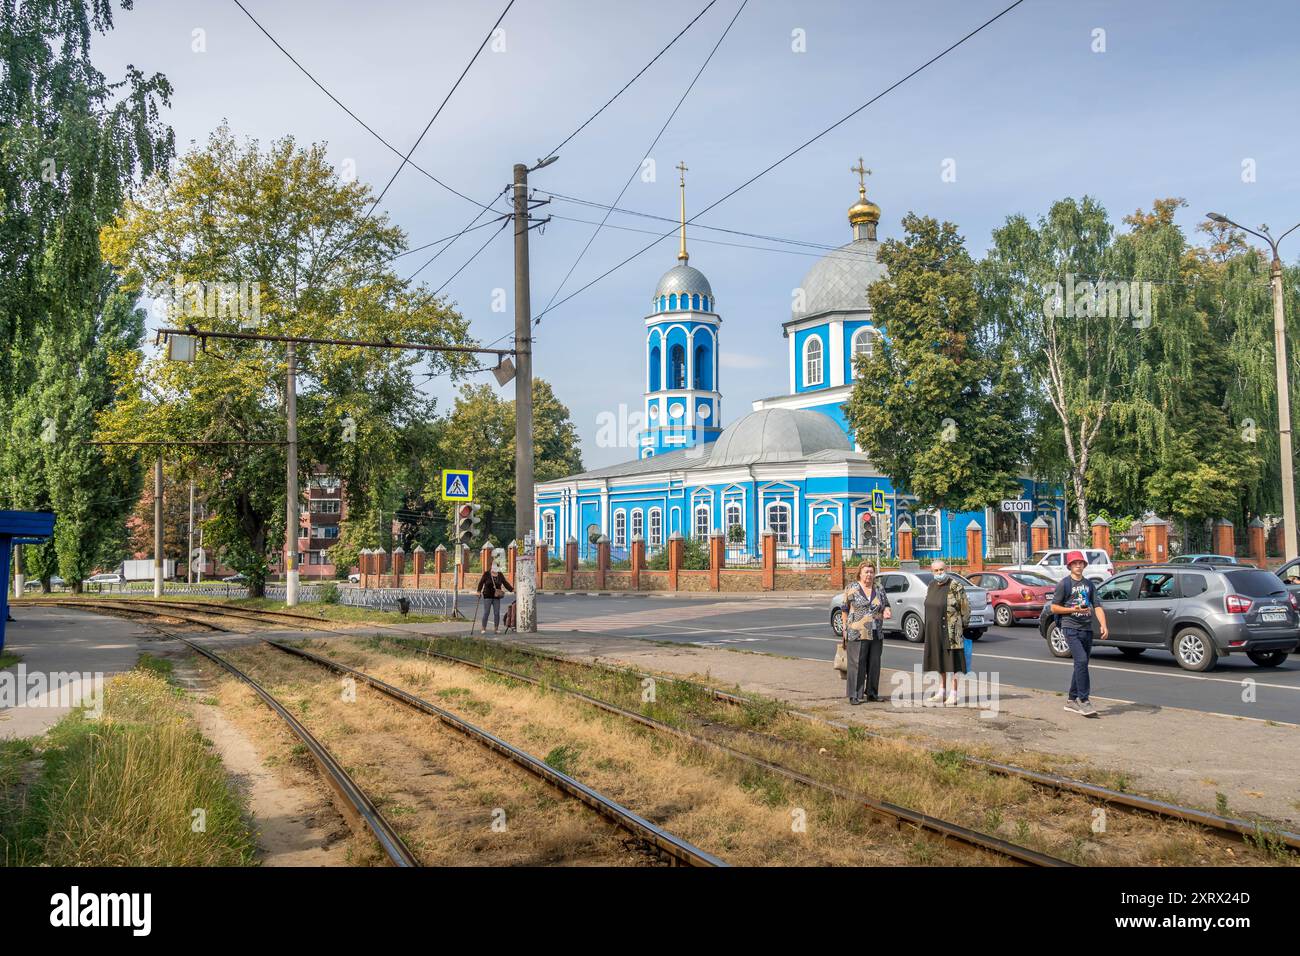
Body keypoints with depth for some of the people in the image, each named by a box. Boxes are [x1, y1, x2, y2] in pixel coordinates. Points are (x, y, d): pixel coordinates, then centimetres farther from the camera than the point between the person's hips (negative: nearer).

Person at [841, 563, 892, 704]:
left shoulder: (879, 590, 10)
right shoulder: (852, 589, -1)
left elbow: (886, 606, 18)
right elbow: (845, 609, 0)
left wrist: (887, 611, -6)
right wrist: (845, 629, -5)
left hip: (876, 634, 5)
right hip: (857, 634, -5)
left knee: (874, 665, 8)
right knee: (857, 664, -5)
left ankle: (872, 693, 19)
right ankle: (855, 696, -2)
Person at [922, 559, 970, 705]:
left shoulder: (955, 586, -12)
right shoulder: (932, 585, 10)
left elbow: (965, 607, -9)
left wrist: (963, 625, -5)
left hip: (950, 630, -7)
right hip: (934, 630, 7)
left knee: (952, 661, -3)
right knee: (940, 660, 15)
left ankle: (953, 695, 2)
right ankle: (941, 692, 24)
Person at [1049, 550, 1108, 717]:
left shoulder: (1089, 585, 14)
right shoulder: (1064, 584, -1)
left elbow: (1097, 607, 8)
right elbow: (1054, 607, 0)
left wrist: (1103, 625, -7)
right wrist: (1073, 609, -13)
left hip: (1087, 629, 6)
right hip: (1070, 628, -6)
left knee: (1081, 665, 9)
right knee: (1081, 661, -19)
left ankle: (1072, 700, 20)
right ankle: (1083, 700, -17)